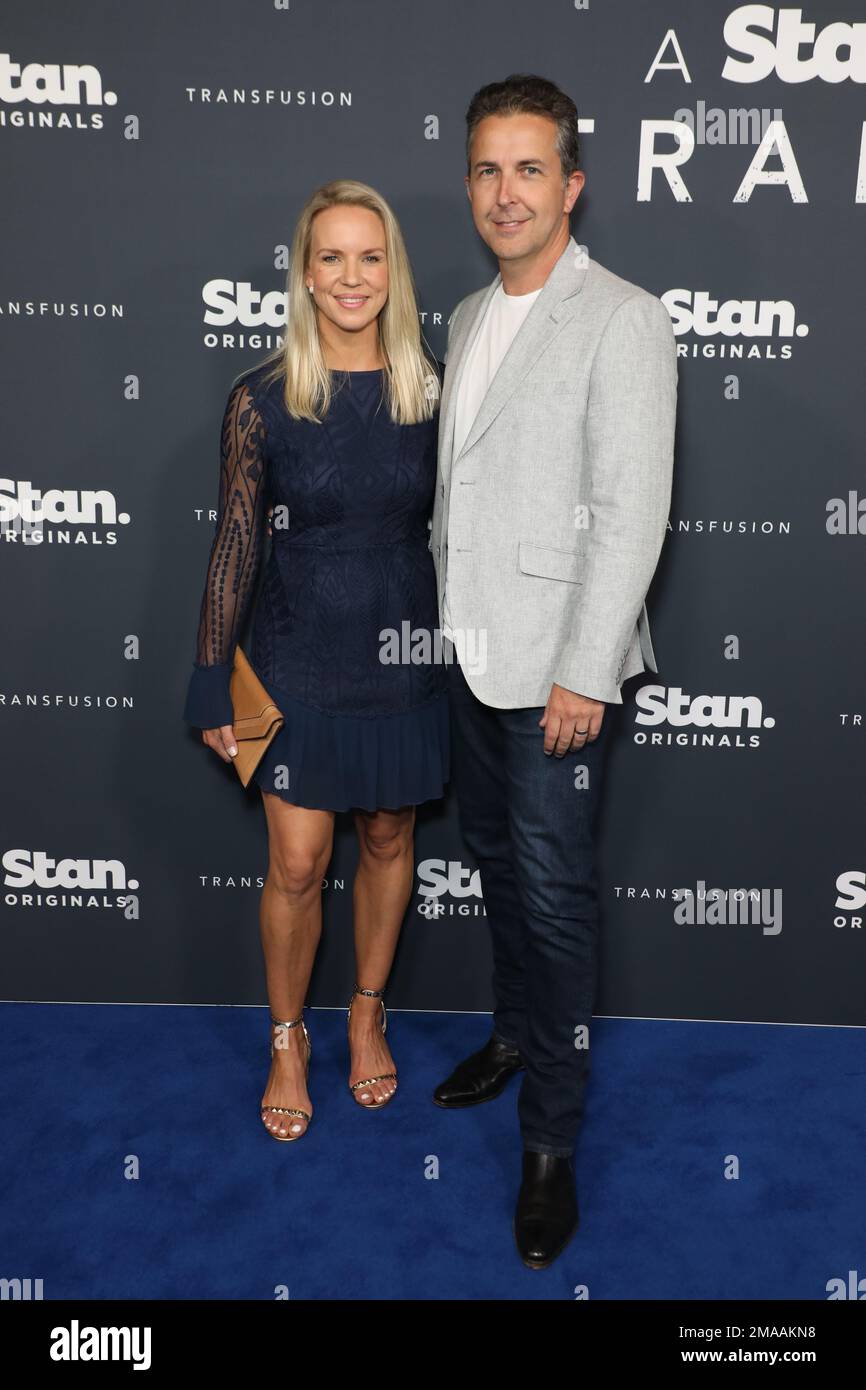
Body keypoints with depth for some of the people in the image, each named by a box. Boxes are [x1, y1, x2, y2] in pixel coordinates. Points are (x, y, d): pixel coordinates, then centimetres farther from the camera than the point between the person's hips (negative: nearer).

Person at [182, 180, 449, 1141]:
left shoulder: (432, 389, -2)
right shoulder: (261, 398, -7)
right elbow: (236, 543, -4)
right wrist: (211, 682, -4)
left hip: (405, 656, 2)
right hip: (298, 663, -2)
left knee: (388, 839, 15)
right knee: (296, 864, 3)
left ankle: (368, 1013, 39)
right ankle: (287, 1041, 28)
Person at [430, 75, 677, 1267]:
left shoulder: (622, 320, -11)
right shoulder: (469, 317, 13)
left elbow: (632, 510, -16)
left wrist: (583, 673, -18)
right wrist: (452, 615, 14)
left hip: (555, 667, -7)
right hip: (470, 653, 7)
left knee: (554, 894, -1)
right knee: (497, 859, 19)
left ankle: (552, 1143, 14)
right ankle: (516, 1035, 41)